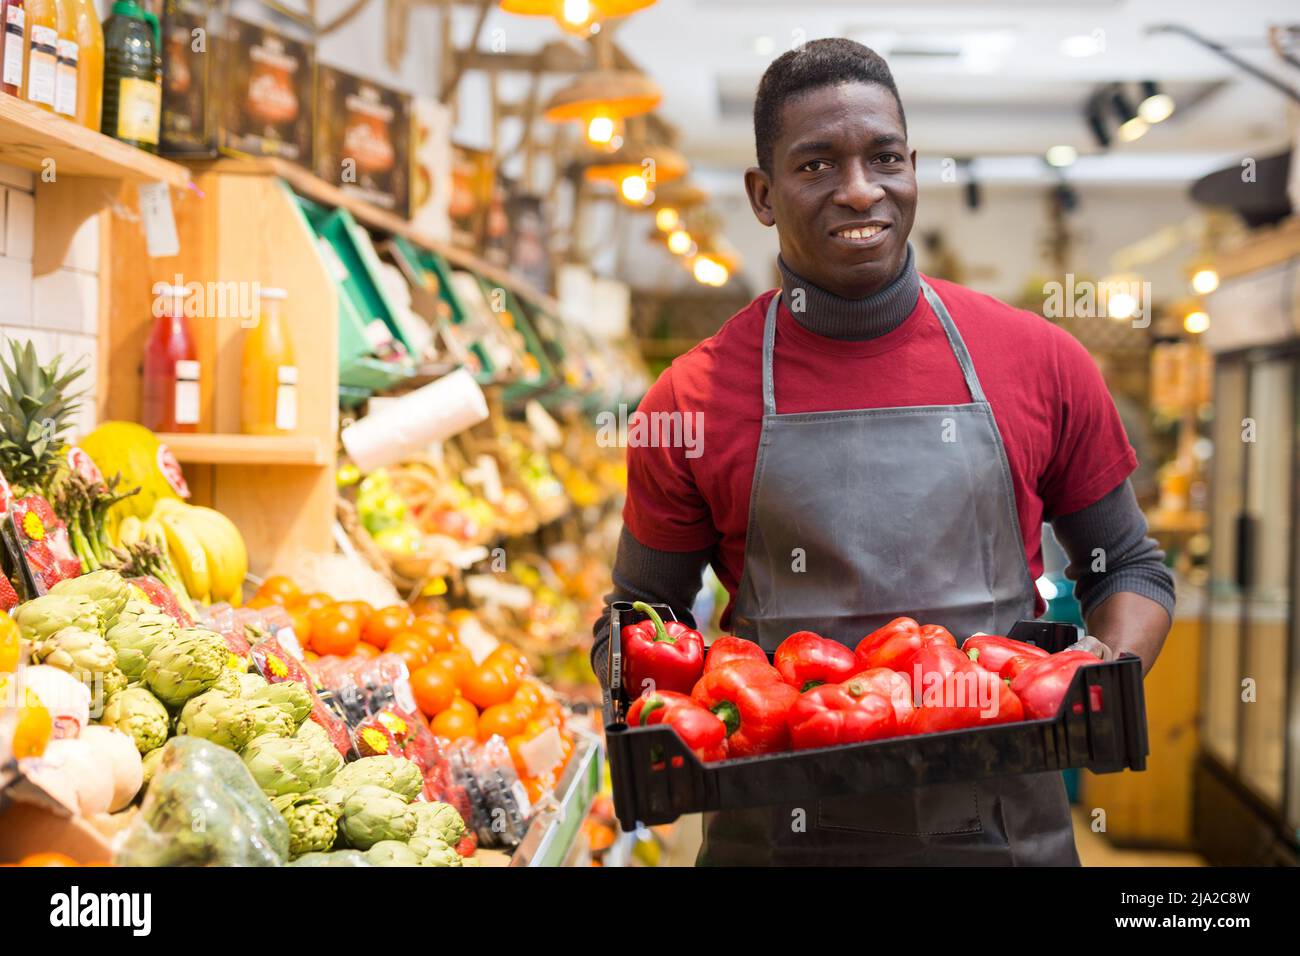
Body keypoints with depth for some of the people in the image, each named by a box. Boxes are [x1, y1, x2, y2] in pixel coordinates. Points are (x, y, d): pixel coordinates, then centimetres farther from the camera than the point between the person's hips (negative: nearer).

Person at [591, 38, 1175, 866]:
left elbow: (1129, 569, 10)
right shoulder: (694, 399, -5)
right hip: (779, 833, -1)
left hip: (1003, 824, 1)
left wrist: (1111, 665, -9)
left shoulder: (1041, 364, -1)